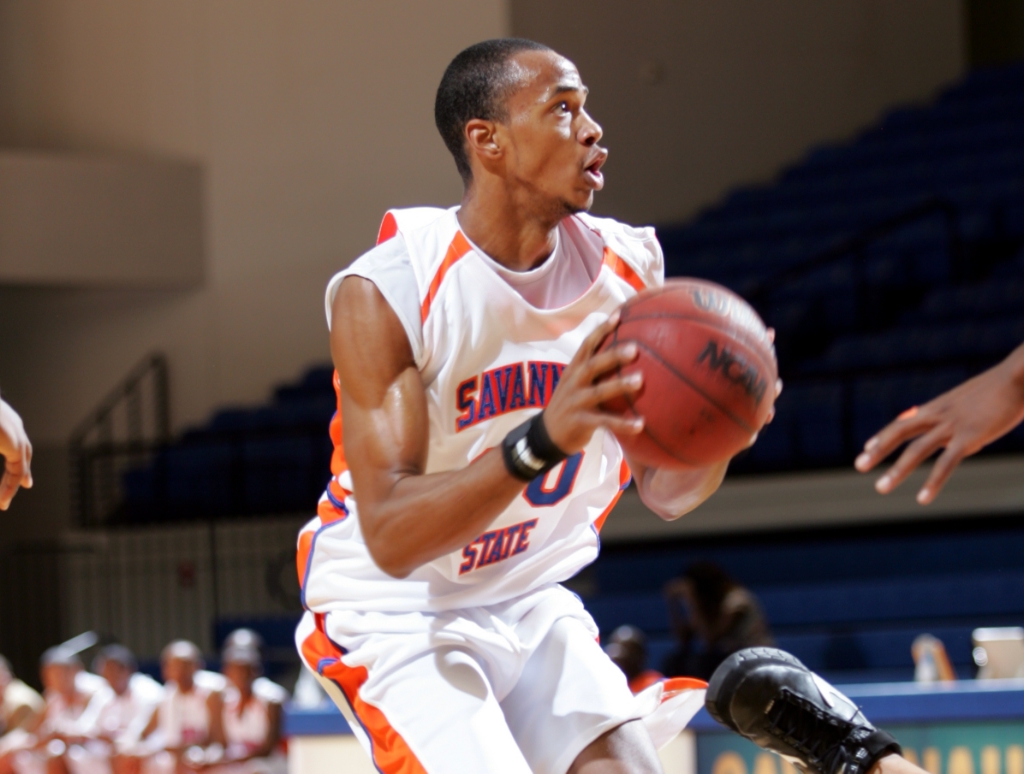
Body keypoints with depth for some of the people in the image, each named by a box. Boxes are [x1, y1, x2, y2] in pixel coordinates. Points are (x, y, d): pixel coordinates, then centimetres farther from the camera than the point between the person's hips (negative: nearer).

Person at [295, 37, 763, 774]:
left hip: (531, 603, 6)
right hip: (393, 615, -6)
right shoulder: (384, 291, -22)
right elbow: (390, 536, -28)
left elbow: (665, 491, 2)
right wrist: (541, 442, -41)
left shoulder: (628, 265, -5)